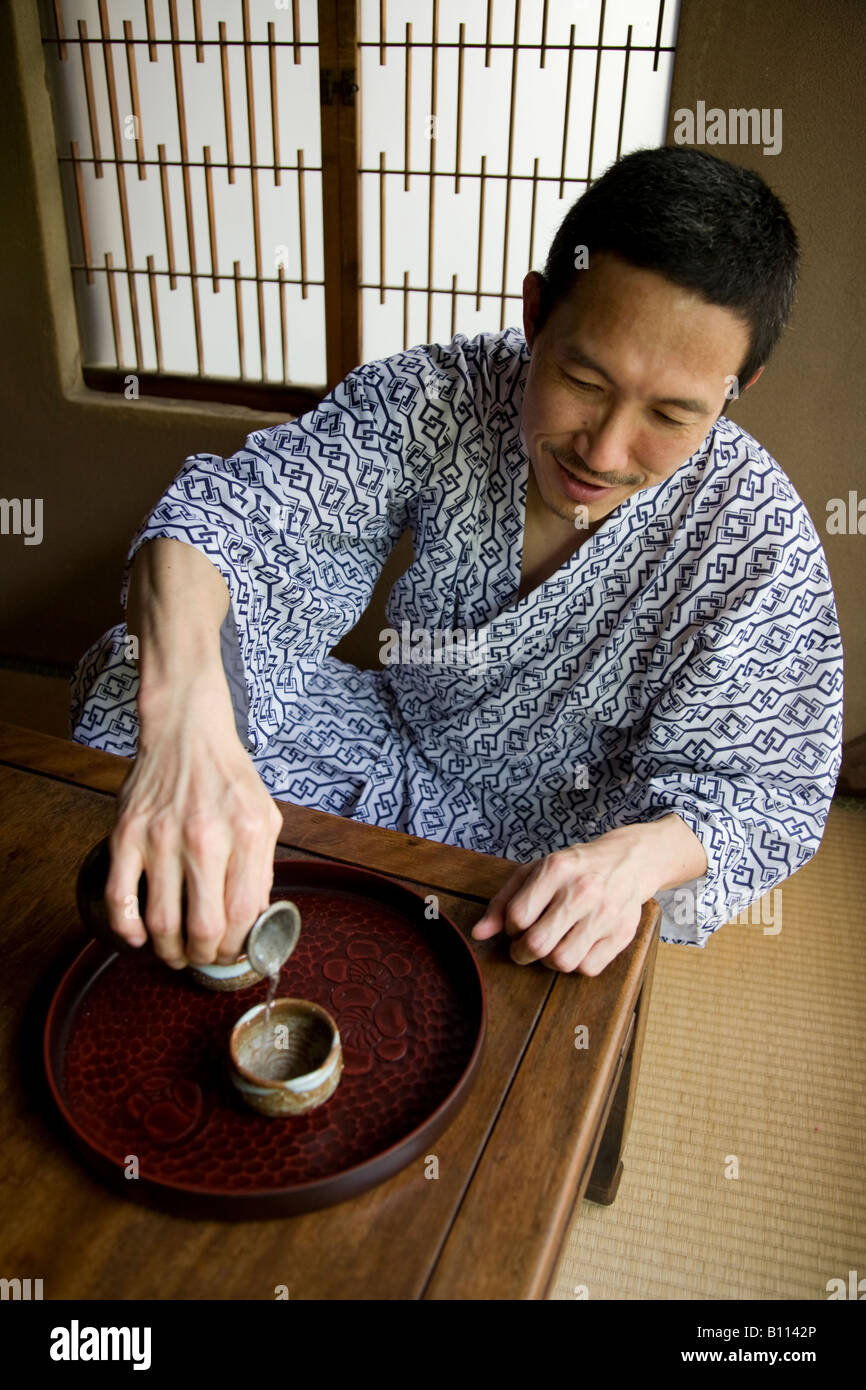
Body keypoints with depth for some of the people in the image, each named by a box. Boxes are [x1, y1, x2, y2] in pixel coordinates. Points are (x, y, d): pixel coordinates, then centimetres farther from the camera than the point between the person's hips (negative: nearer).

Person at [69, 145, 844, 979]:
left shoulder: (759, 543, -23)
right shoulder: (439, 396, -19)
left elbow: (765, 787, -15)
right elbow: (224, 509, -27)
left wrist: (636, 854, -39)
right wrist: (184, 716, -49)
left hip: (549, 837, -1)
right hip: (392, 744, 3)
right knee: (135, 668, -13)